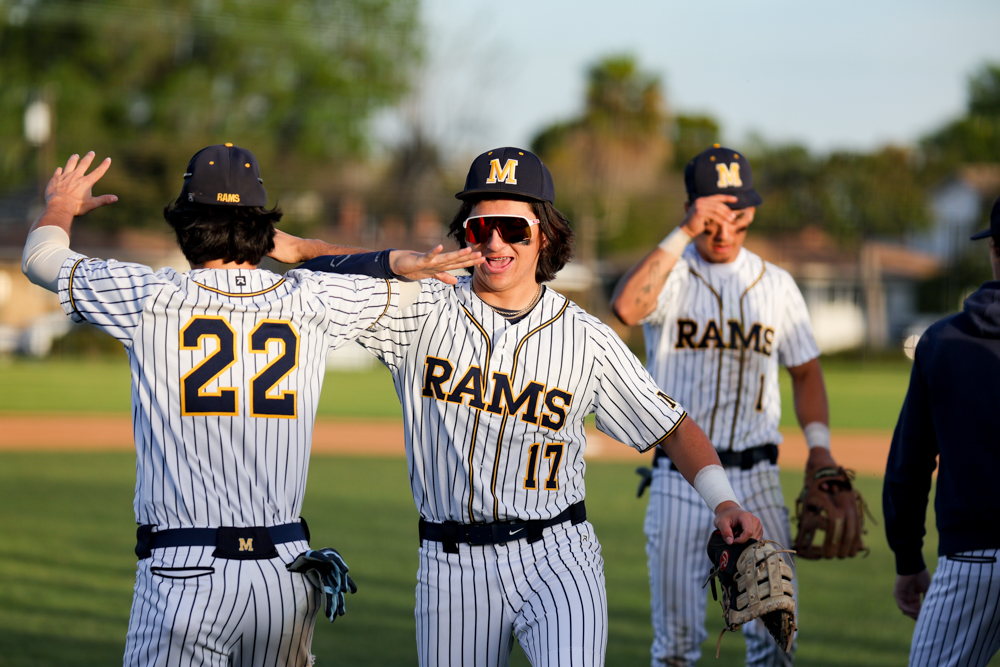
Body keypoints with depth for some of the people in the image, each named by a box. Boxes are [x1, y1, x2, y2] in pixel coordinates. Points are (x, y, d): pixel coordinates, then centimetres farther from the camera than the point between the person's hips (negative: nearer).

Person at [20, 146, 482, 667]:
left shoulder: (153, 300, -3)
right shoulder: (309, 303, 3)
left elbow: (41, 257, 15)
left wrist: (60, 206, 33)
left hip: (185, 575, -3)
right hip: (287, 571, 3)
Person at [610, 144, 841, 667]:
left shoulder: (775, 284, 10)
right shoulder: (669, 274, -1)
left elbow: (805, 369, 16)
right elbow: (626, 307, -24)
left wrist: (819, 444, 0)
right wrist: (684, 234, -24)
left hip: (755, 480, 2)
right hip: (680, 479, -2)